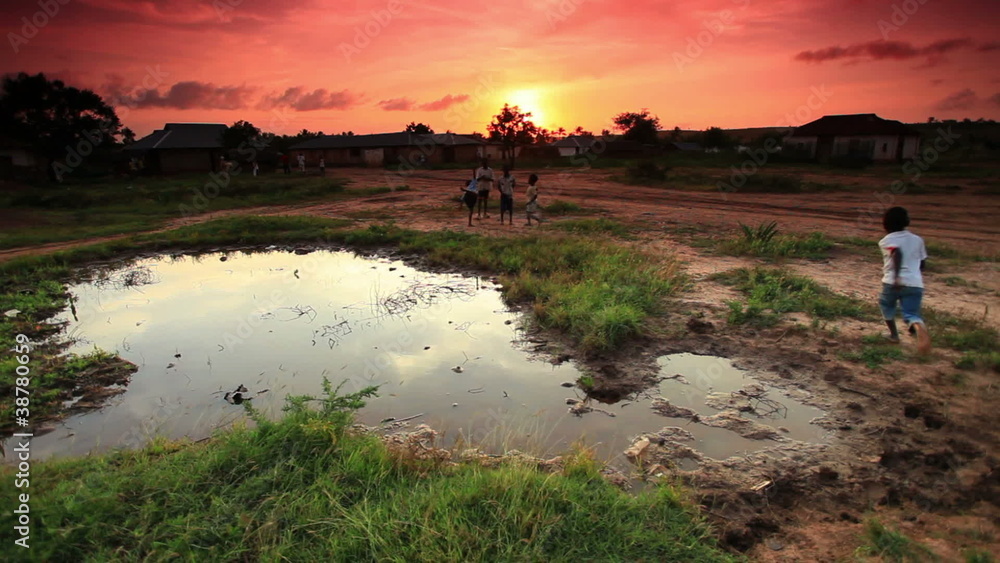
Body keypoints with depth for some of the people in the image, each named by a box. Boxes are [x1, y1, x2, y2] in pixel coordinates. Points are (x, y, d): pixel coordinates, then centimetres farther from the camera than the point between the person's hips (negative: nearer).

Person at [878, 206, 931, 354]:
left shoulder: (887, 240, 2)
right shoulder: (917, 240, 17)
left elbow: (897, 252, -20)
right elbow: (922, 263, 21)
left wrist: (896, 275, -28)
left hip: (892, 282, -3)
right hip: (915, 284, 3)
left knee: (886, 304, 26)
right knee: (911, 314, 0)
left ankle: (894, 334, 29)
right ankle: (919, 327, -35)